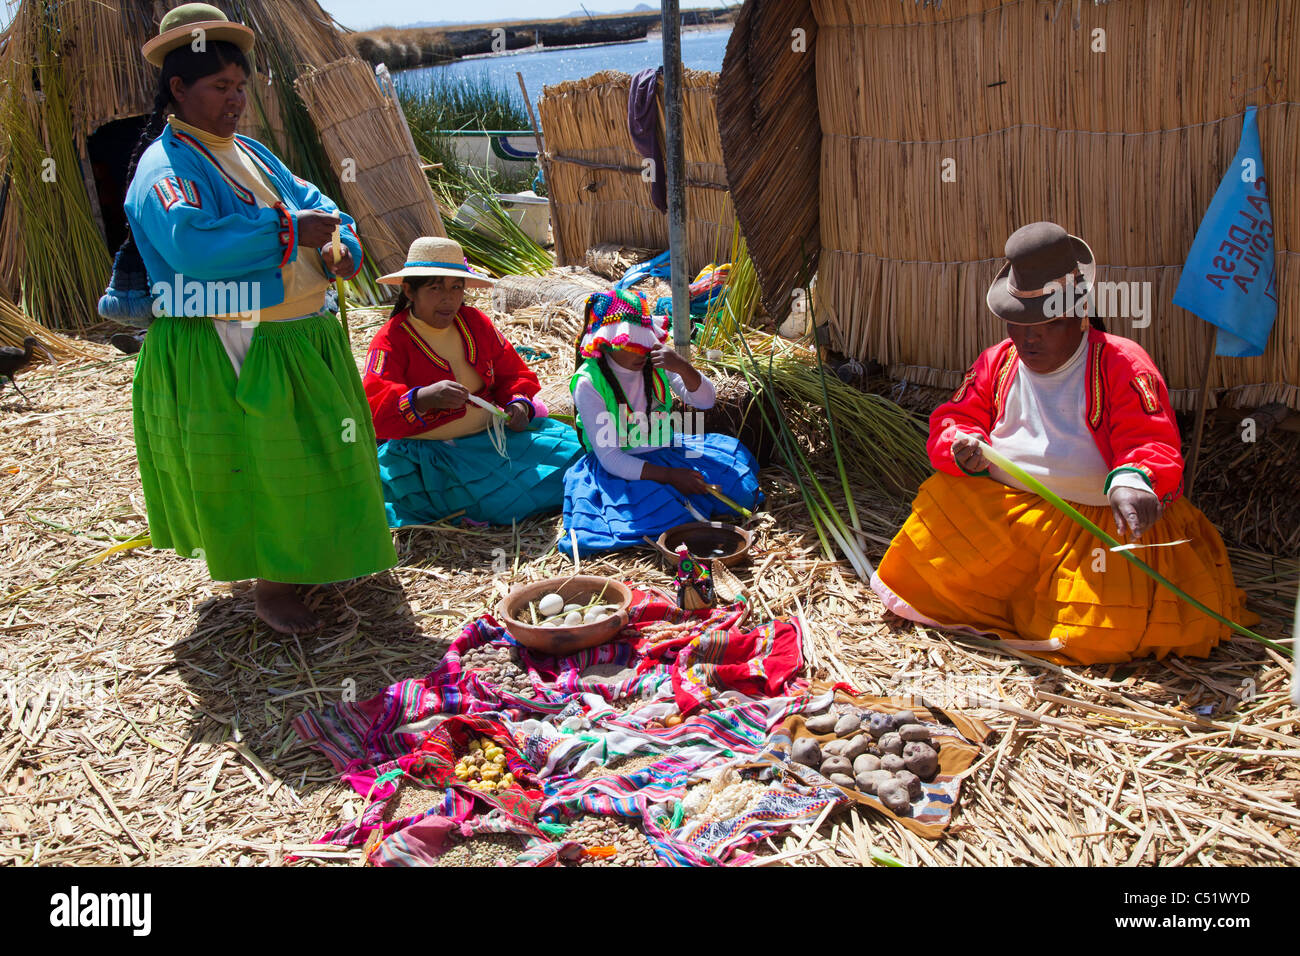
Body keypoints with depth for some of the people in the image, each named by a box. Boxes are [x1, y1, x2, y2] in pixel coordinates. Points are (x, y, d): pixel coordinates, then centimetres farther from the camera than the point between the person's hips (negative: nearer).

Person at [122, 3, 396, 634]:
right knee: (262, 468, -2)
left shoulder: (248, 152, 14)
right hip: (225, 353, -9)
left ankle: (308, 561, 37)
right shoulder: (166, 167, -15)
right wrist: (291, 231, -29)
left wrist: (338, 245, -6)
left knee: (308, 460, 19)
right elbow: (190, 244, -32)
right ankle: (272, 589, 15)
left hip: (297, 340, 9)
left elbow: (308, 200, 17)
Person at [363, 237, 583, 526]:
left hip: (491, 434, 7)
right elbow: (374, 411, -21)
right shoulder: (392, 340, -9)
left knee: (569, 446, -5)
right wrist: (422, 399, -40)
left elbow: (513, 373, 16)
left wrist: (519, 403, -7)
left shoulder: (475, 323, 9)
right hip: (430, 453, -7)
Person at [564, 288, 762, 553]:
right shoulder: (588, 384, -19)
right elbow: (610, 458, -21)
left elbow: (705, 400, -10)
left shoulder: (656, 362, -5)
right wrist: (670, 476, -28)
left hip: (666, 452, 5)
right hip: (620, 469, -4)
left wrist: (682, 367, -31)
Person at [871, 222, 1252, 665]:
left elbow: (1154, 444, -17)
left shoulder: (1122, 364, -6)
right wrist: (963, 447, -17)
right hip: (1001, 509, 5)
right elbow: (951, 422, 10)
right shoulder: (996, 364, 11)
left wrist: (1132, 480, -42)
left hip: (1097, 524, -4)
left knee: (1103, 634, -24)